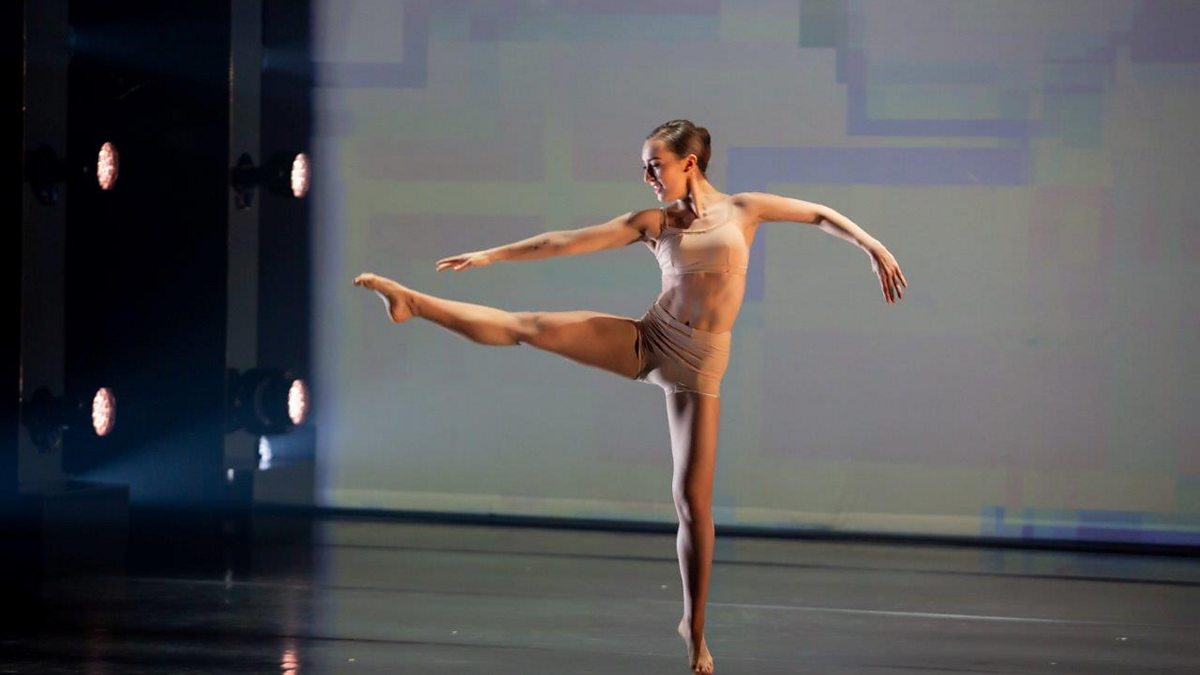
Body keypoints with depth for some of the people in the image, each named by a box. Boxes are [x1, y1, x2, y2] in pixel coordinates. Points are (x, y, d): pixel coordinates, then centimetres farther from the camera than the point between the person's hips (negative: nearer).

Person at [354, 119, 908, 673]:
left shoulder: (742, 209, 2)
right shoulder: (654, 223, 5)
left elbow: (822, 215, 10)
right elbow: (569, 242, 5)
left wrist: (873, 246, -3)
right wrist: (492, 256, 3)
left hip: (698, 366, -2)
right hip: (647, 341, 2)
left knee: (692, 499, -3)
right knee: (532, 328, -14)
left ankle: (694, 627, 9)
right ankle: (411, 302, -10)